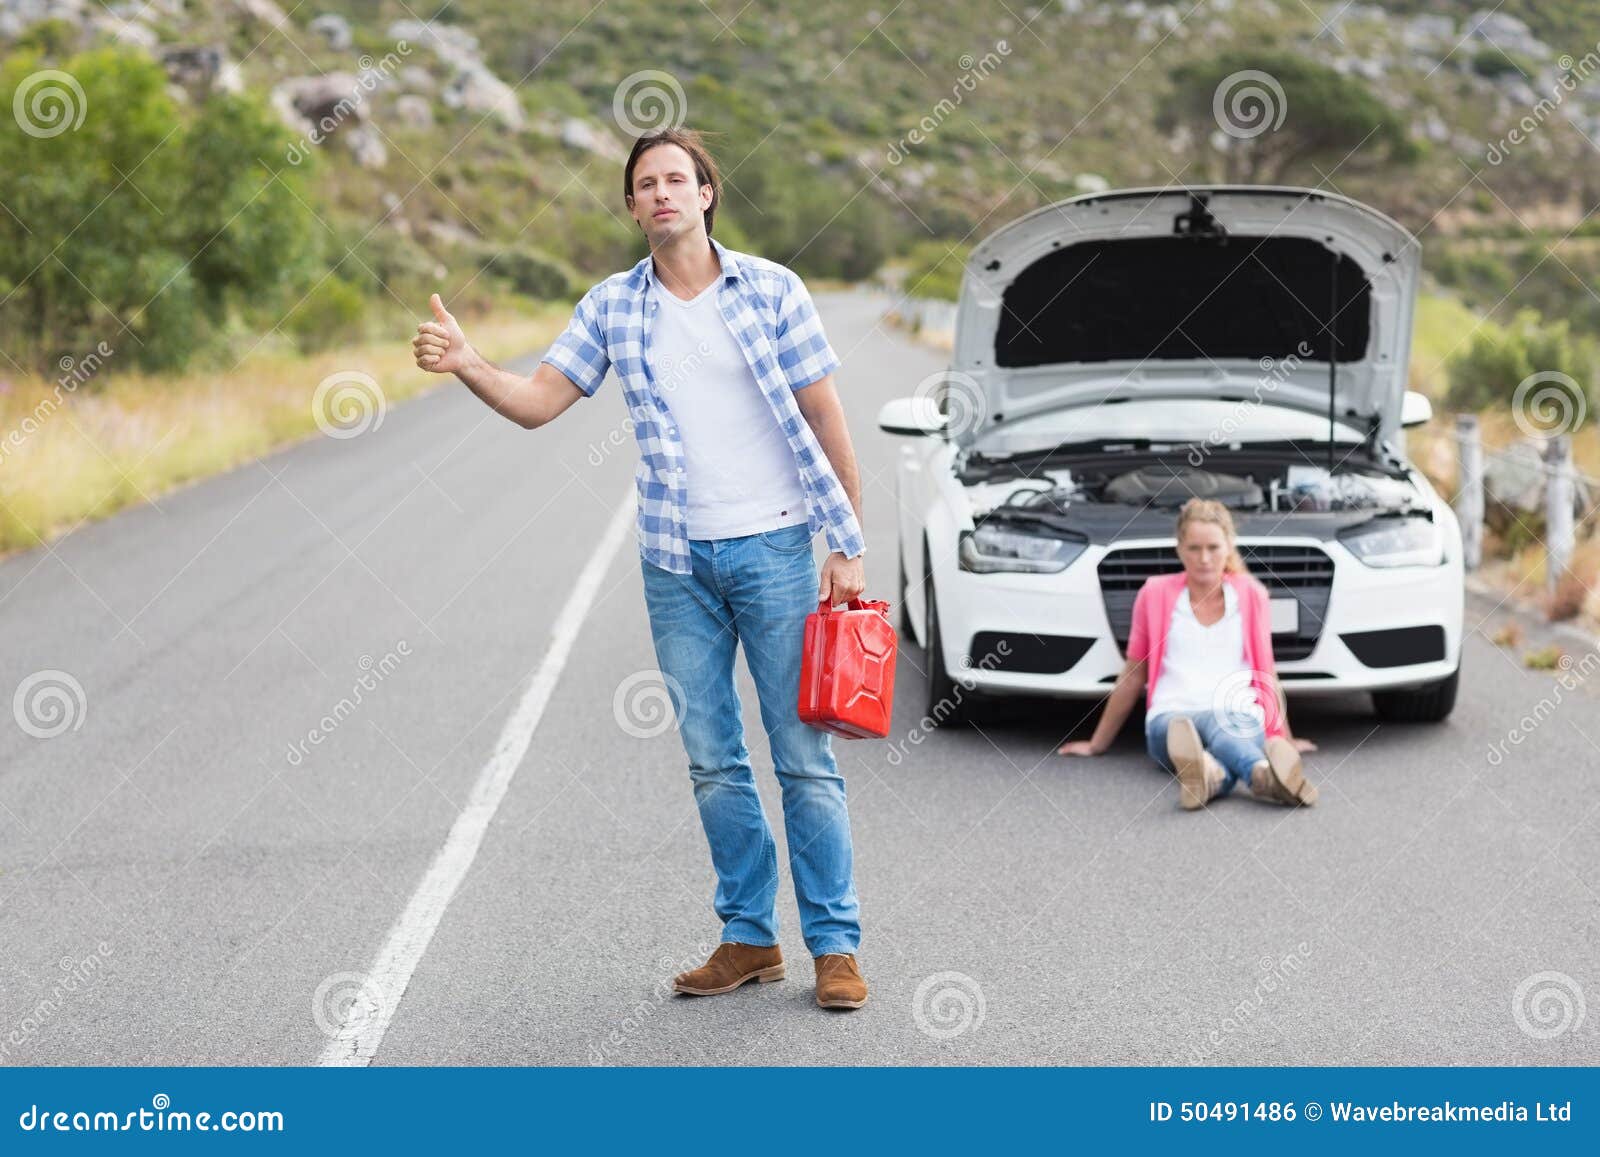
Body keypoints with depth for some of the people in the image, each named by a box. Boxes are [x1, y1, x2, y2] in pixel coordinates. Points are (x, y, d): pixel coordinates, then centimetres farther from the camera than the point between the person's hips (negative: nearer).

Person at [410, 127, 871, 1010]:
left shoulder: (770, 290, -3)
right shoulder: (612, 306, 5)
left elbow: (826, 421, -1)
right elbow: (537, 402, 2)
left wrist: (850, 547, -5)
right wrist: (465, 365, -18)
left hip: (773, 548, -3)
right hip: (676, 562, 3)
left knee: (804, 756, -2)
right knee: (712, 761, 8)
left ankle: (835, 945, 5)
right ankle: (749, 936, 19)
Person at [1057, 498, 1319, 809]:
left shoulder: (1251, 595, 15)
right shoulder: (1156, 594, 12)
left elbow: (1266, 672, 26)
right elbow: (1133, 676, 21)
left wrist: (1284, 739, 31)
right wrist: (1097, 744, 25)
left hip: (1239, 717, 1)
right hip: (1171, 718, -1)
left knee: (1221, 726, -41)